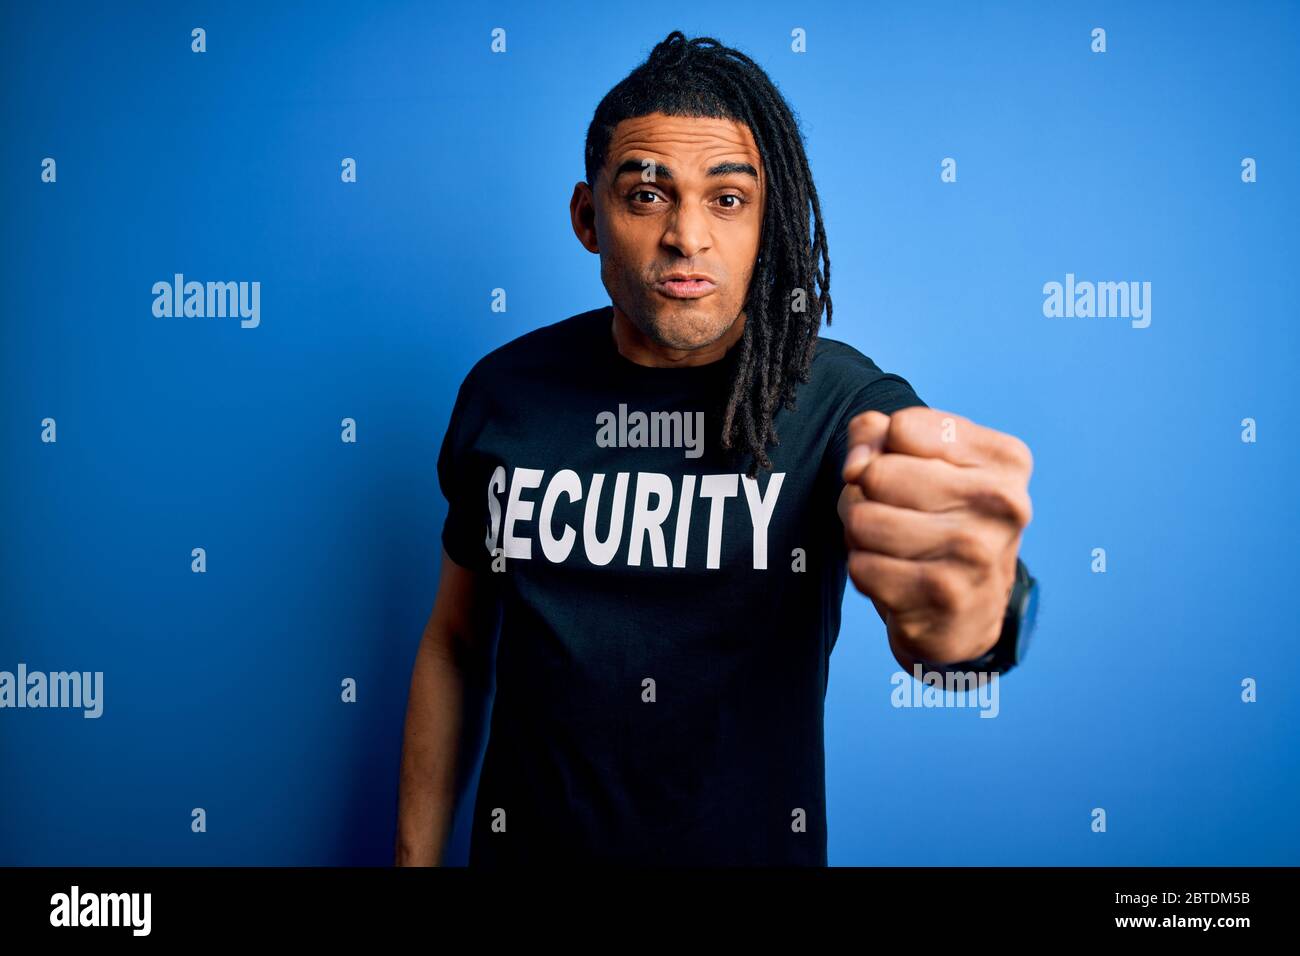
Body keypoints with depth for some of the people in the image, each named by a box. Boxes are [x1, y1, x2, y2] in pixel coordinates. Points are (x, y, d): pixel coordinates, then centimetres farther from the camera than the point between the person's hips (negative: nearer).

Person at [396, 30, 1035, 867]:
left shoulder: (842, 400, -15)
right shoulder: (505, 391, -9)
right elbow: (456, 641, 0)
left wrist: (972, 609, -57)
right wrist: (416, 855, 1)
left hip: (754, 843, 0)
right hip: (532, 840, 2)